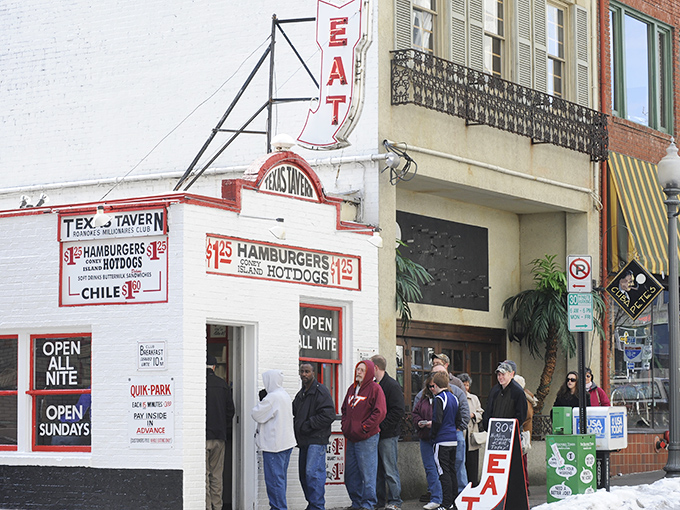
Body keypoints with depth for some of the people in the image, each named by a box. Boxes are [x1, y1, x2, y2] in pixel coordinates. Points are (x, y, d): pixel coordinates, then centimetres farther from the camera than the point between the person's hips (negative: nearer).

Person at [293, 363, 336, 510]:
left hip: (316, 439, -9)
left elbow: (328, 415, -18)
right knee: (304, 474, 11)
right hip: (304, 440, 9)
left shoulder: (321, 391, -9)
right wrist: (295, 426, 9)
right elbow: (295, 413, 31)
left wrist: (307, 425, -16)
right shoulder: (301, 394, 20)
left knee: (313, 472, -14)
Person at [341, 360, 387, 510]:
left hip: (367, 439, -8)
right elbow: (344, 409, 25)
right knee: (351, 474, 12)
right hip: (351, 438, 8)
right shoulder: (352, 388, 15)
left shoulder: (374, 388, -8)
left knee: (367, 473, -4)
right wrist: (345, 426, 10)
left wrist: (364, 427, -15)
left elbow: (380, 412, -14)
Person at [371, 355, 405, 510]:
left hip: (388, 435, -8)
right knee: (377, 469, 10)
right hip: (375, 434, 8)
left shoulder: (392, 385, -9)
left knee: (390, 470, -4)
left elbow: (398, 411, -16)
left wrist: (382, 426, -17)